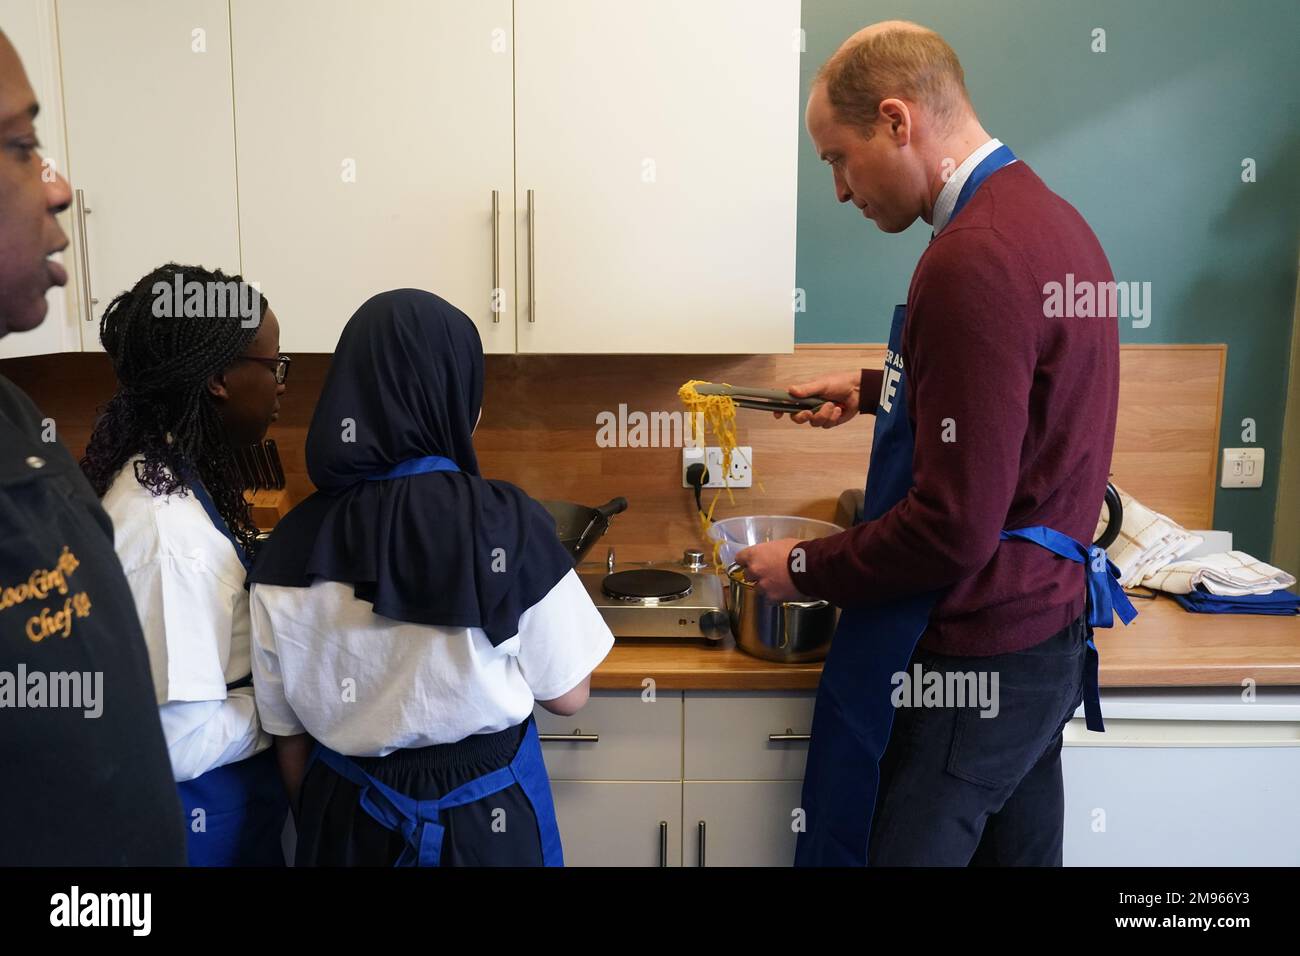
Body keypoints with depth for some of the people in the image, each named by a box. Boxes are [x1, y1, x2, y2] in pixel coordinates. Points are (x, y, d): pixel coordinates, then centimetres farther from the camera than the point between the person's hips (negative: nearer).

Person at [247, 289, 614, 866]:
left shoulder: (293, 544, -10)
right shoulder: (507, 524, -19)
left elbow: (288, 733, 0)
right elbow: (567, 696, -8)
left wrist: (319, 822, 15)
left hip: (347, 817, 3)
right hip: (484, 817, -2)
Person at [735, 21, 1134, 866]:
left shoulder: (973, 262, -24)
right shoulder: (1049, 217, 7)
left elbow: (954, 525, -26)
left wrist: (805, 569, -12)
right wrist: (874, 389, 19)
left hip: (969, 663, -10)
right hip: (1048, 637, 10)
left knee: (889, 847, 7)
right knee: (1019, 846, 22)